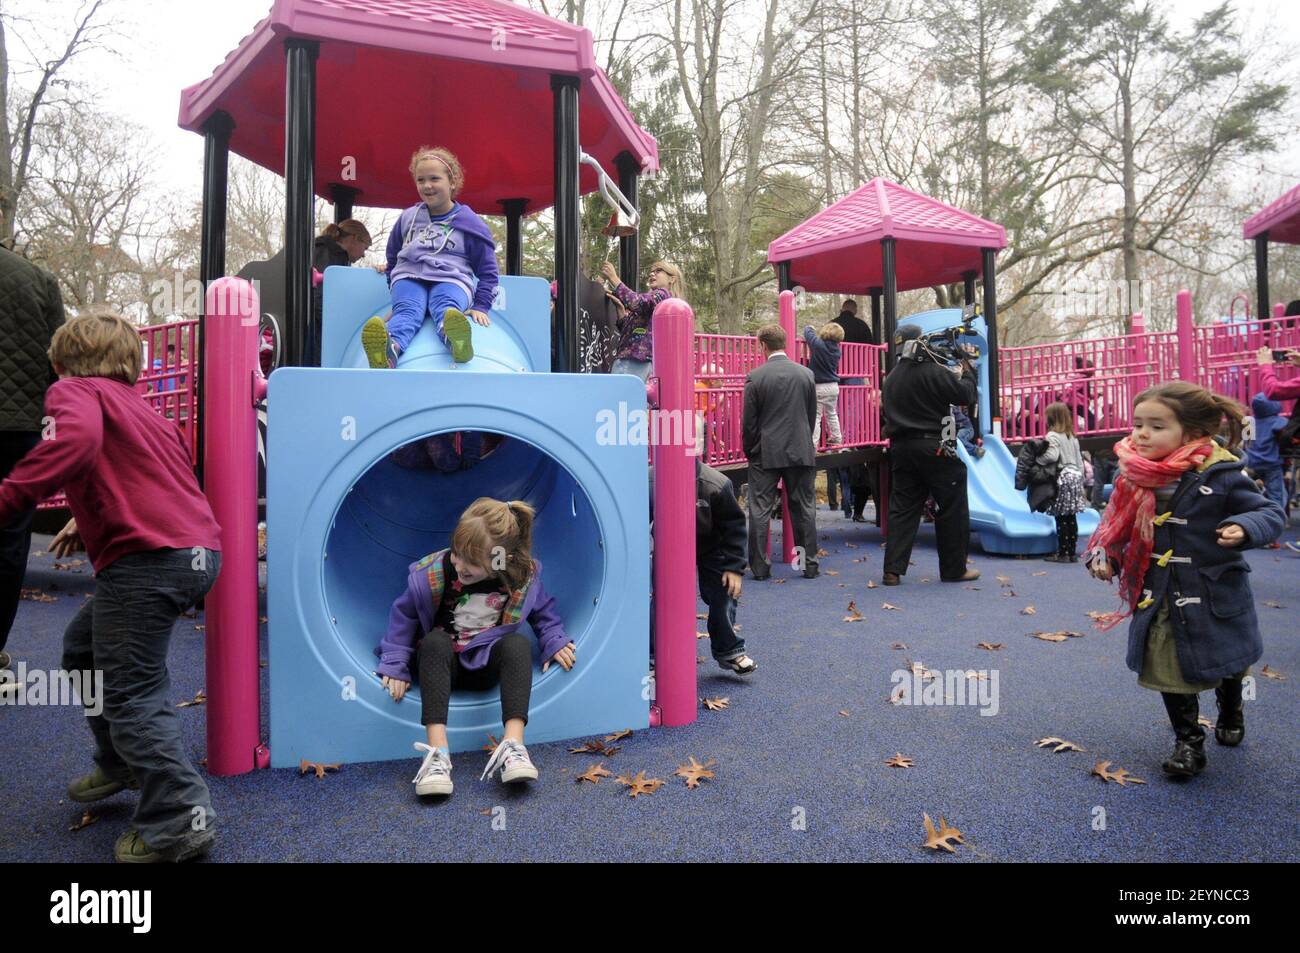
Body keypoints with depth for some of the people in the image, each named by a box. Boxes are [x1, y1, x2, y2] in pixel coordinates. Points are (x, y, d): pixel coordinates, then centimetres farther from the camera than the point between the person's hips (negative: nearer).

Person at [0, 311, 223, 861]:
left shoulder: (74, 390, 2)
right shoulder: (138, 407, 27)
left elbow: (78, 438, -22)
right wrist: (89, 522, 32)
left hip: (148, 559, -9)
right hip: (198, 549, 9)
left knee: (130, 693, -3)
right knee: (84, 649, 26)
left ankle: (180, 820, -3)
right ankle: (120, 765, 38)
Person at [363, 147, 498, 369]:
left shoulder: (469, 222, 11)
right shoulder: (408, 217, 21)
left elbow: (487, 270, 12)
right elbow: (393, 256, 36)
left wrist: (481, 306, 2)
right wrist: (393, 286, 31)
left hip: (452, 278, -2)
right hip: (409, 276, 2)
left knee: (445, 307, -38)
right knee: (407, 310, -33)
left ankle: (455, 340, -74)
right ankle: (389, 348, -67)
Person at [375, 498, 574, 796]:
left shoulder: (524, 578, -17)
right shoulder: (431, 573, -21)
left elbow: (542, 611, 4)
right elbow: (404, 614, -4)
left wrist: (554, 641, -10)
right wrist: (395, 664, -6)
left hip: (488, 664, 1)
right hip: (441, 660, 0)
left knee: (518, 644, -32)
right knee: (435, 640, -35)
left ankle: (513, 744, -40)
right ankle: (437, 751, -42)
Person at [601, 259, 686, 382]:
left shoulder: (663, 294, 4)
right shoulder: (649, 300, 30)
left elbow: (636, 303, -15)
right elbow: (626, 328, 21)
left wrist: (613, 278, -8)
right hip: (627, 359, 9)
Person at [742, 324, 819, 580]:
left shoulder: (755, 377, -9)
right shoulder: (806, 374, 2)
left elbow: (748, 422, -5)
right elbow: (812, 415, 9)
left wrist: (749, 451, 8)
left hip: (765, 453, -3)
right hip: (801, 452, 3)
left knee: (760, 510, 4)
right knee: (804, 509, 10)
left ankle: (759, 567, 6)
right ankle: (809, 564, 14)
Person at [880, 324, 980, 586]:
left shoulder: (891, 378, 11)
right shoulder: (935, 372, -11)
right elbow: (965, 394, -9)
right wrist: (966, 373, 11)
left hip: (901, 447, 6)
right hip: (933, 447, -6)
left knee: (902, 509, 8)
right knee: (953, 510, 6)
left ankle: (892, 570, 3)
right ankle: (954, 569, 11)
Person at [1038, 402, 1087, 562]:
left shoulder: (1053, 436, -8)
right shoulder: (1072, 436, 15)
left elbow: (1052, 456, -23)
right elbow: (1079, 460, 17)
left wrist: (1037, 460, -8)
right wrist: (1080, 481, 21)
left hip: (1063, 478, -7)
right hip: (1075, 475, 7)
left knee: (1062, 519, -4)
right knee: (1071, 518, 9)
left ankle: (1063, 553, -1)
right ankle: (1072, 552, 12)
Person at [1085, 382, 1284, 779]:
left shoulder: (1220, 475, -19)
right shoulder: (1134, 478, -6)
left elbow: (1270, 512, -11)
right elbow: (1118, 527, 5)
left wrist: (1245, 528, -32)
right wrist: (1104, 558, -9)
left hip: (1214, 595, -2)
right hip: (1158, 596, 3)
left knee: (1224, 664, 21)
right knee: (1169, 672, 8)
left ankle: (1230, 713, 53)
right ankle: (1188, 742, 27)